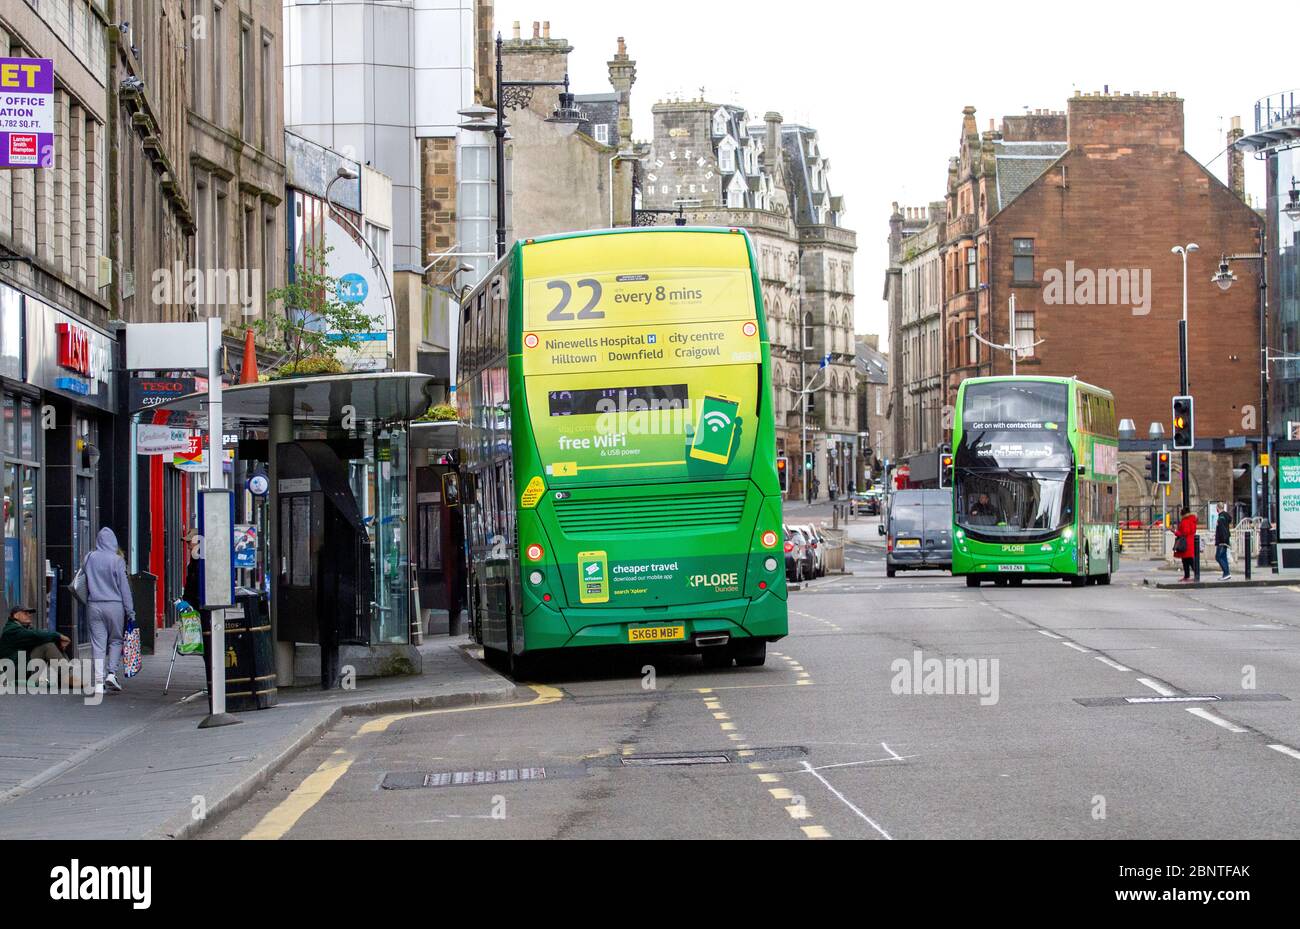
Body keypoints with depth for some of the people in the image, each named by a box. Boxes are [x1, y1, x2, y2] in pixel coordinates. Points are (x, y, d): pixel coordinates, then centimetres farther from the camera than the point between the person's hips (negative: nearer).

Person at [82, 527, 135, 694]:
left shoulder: (89, 559, 3)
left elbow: (83, 584, 10)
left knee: (97, 643, 3)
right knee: (115, 640, 12)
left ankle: (99, 682, -1)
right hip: (114, 605, -2)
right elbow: (124, 586, -4)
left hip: (94, 605, 2)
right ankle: (112, 673, -2)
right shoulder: (117, 560, -7)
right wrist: (130, 609, 0)